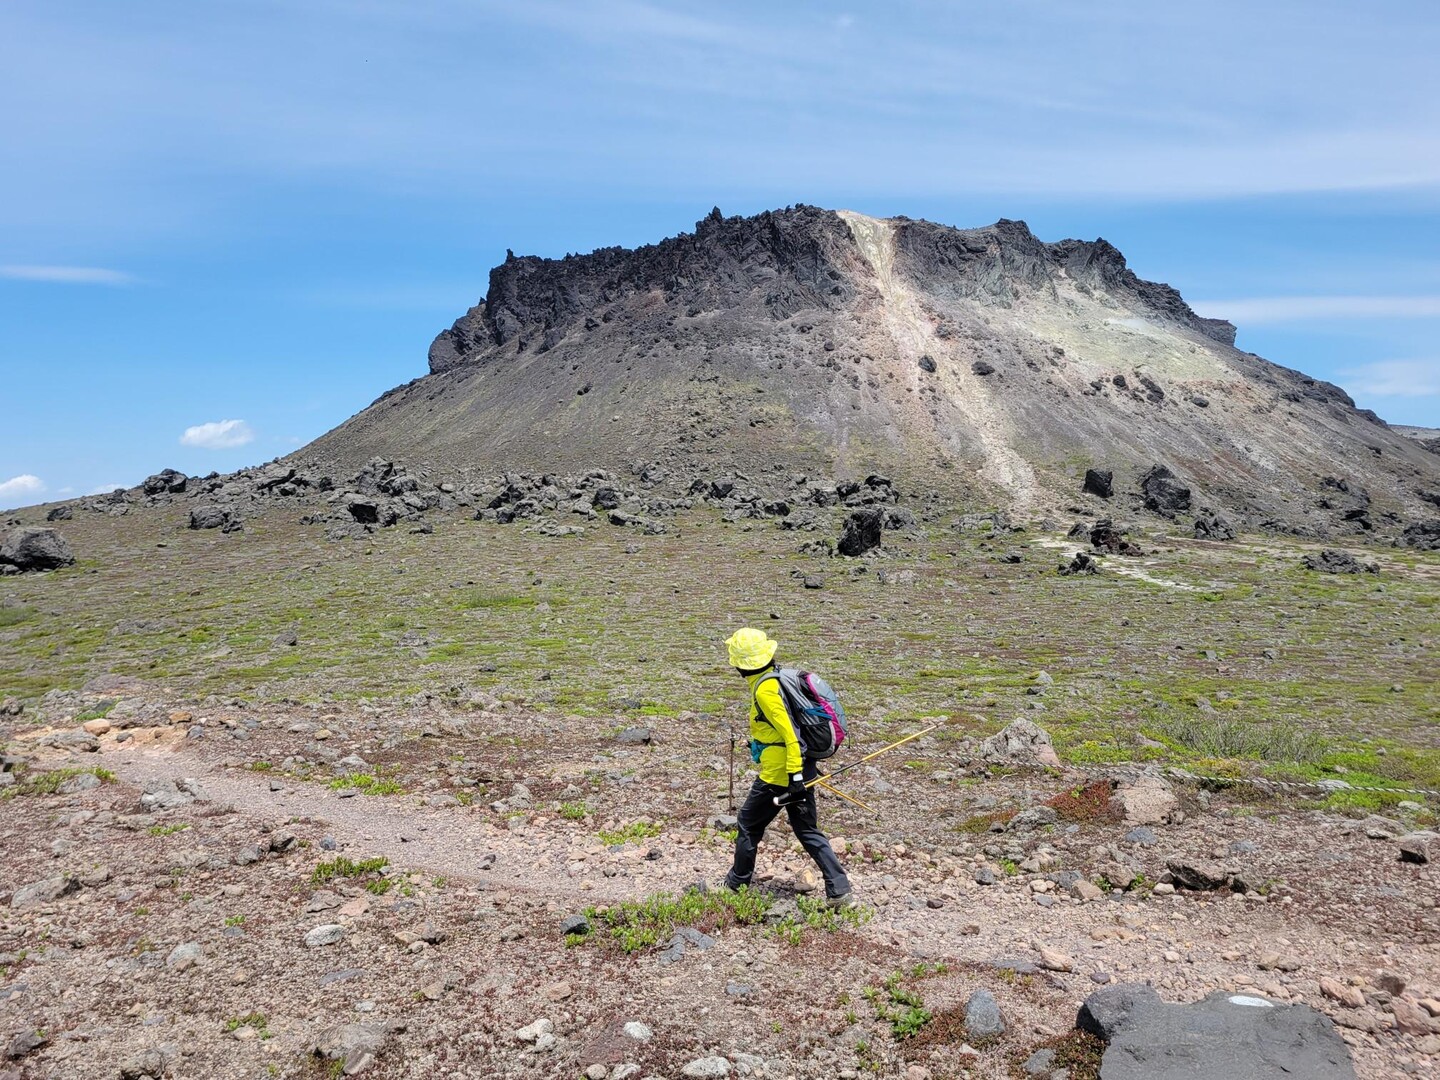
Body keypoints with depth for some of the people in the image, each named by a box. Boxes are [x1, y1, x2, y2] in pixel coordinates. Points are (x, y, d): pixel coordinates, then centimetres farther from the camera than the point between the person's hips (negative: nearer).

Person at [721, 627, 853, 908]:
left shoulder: (764, 689, -20)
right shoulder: (777, 678, 7)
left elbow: (790, 733, -25)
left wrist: (795, 776, -24)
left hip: (779, 775, -9)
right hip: (803, 768, 9)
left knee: (748, 825, 12)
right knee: (807, 830, 16)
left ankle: (736, 883, 28)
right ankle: (838, 888, 11)